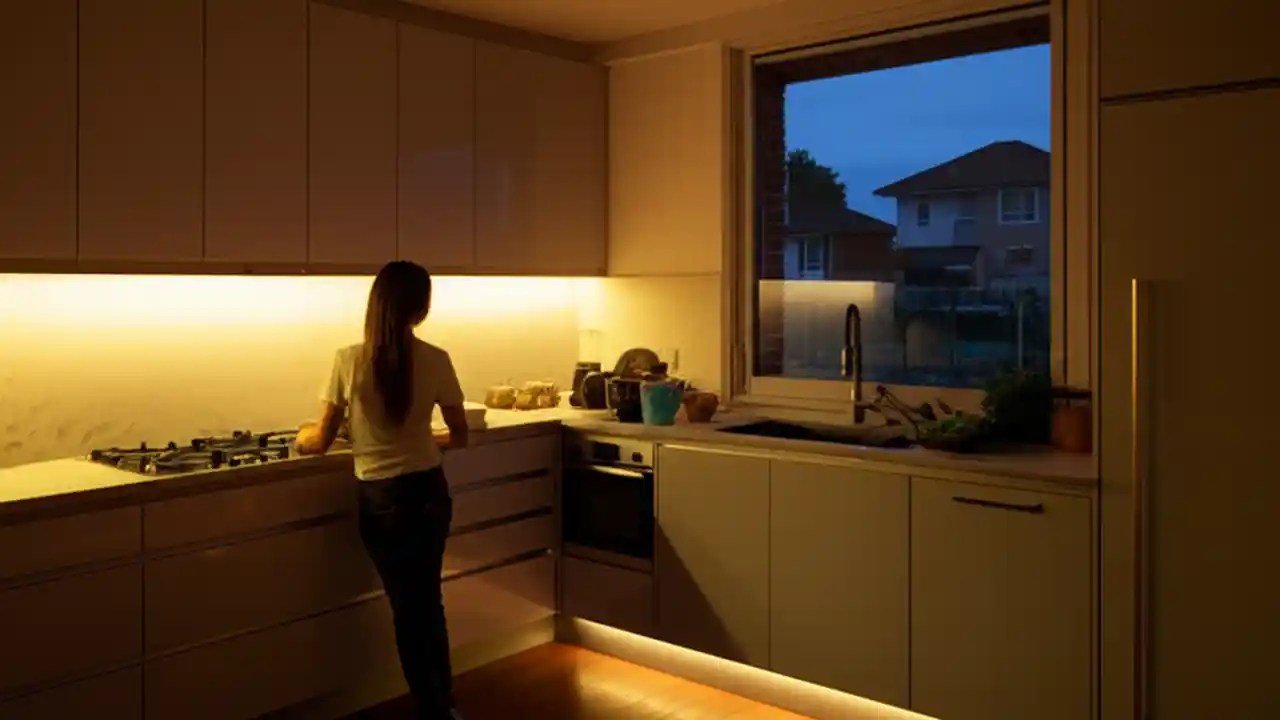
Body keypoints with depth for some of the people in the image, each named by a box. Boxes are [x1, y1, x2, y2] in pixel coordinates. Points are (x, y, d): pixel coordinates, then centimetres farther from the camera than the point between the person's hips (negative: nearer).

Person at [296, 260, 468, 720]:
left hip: (381, 499, -2)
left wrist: (304, 436, 19)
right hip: (430, 492, 2)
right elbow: (460, 435, 2)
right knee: (427, 600, 21)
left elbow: (323, 441, -4)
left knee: (408, 606, 13)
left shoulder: (349, 361, -12)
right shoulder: (435, 360, -8)